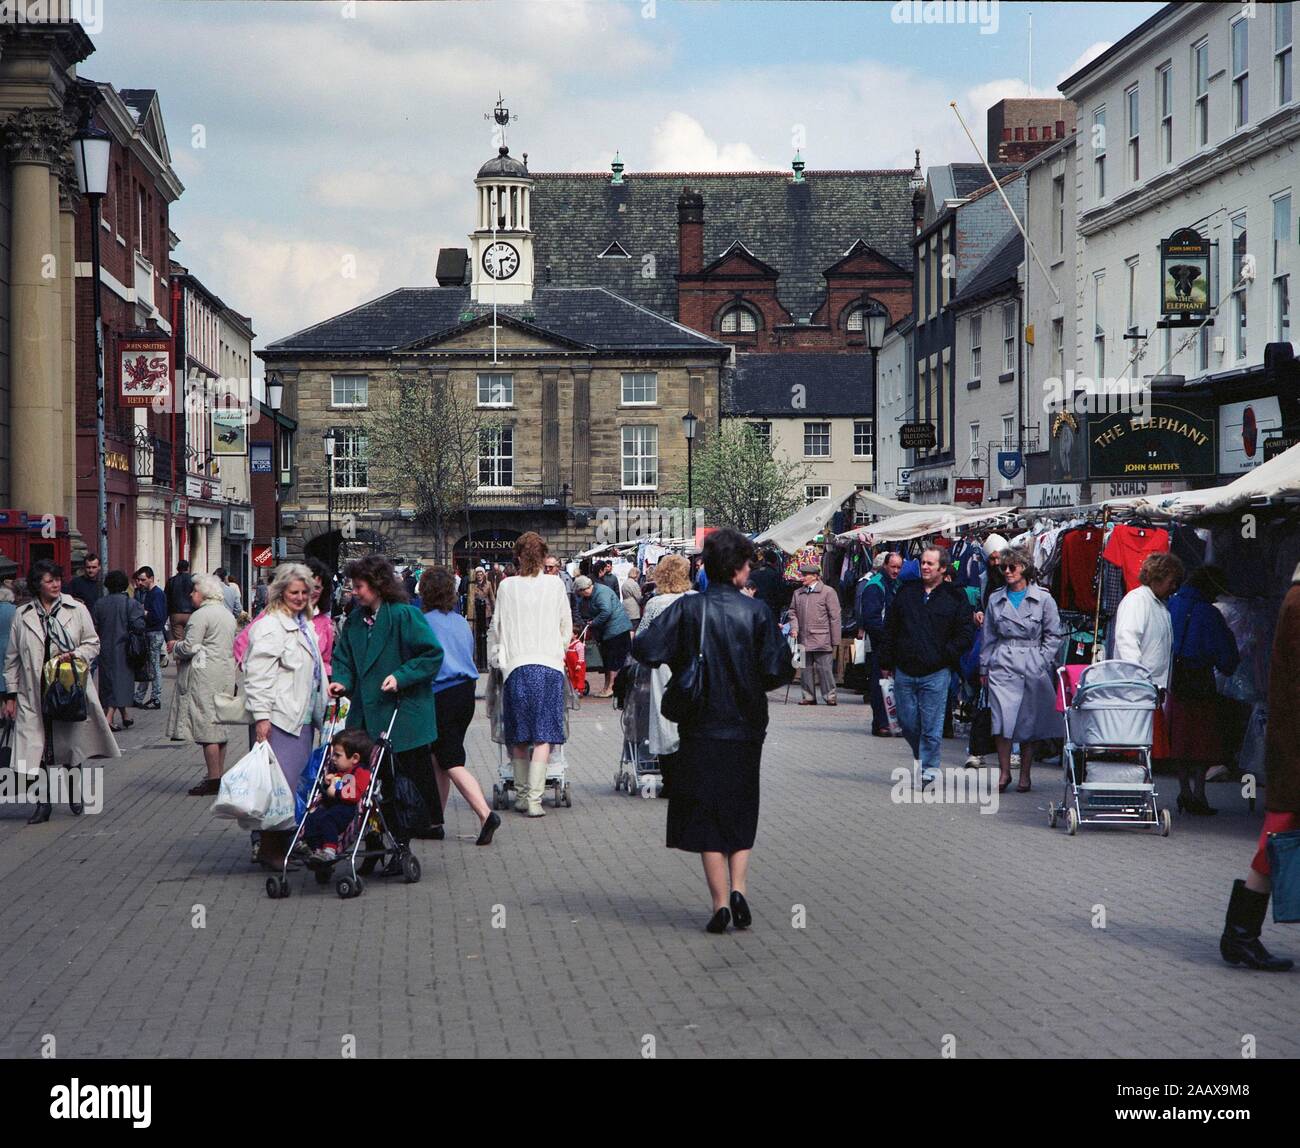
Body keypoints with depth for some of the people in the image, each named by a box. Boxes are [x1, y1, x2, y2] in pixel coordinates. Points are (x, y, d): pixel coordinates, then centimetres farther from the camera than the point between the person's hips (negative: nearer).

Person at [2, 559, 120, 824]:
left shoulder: (77, 610, 2)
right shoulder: (22, 615, 4)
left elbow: (93, 643, 7)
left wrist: (74, 655, -14)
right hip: (35, 691, 0)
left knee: (72, 742, 8)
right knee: (36, 747, -3)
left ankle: (75, 793, 29)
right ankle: (44, 803, 5)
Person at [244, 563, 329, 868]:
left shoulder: (305, 625, 19)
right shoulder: (270, 626, -10)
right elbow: (258, 674, -16)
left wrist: (323, 703, 26)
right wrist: (261, 715, -21)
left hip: (303, 716, 9)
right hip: (280, 717, -9)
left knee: (300, 782, 9)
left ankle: (289, 843, 16)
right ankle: (270, 850, -6)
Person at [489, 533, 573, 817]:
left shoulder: (507, 587, 2)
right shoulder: (555, 585, 2)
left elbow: (496, 627, 10)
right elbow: (567, 627, 11)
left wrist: (495, 659, 25)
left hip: (515, 665, 1)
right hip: (549, 665, -1)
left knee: (518, 736, 12)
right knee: (543, 735, -3)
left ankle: (521, 794, 17)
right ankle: (534, 798, -12)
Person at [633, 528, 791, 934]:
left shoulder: (688, 608, -7)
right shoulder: (756, 611, -7)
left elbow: (646, 649, -15)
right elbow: (778, 669, -10)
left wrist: (680, 658, 5)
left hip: (700, 729, -1)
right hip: (746, 729, 1)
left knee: (706, 817, 6)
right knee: (741, 815, 16)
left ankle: (721, 903, 1)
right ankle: (738, 888, 0)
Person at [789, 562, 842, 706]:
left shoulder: (828, 592, -1)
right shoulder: (798, 593, 13)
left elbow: (834, 617, -2)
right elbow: (793, 612, 19)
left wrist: (835, 640, -5)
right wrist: (794, 628, -1)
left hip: (822, 639, -5)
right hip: (803, 639, 5)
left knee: (824, 668, -5)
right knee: (805, 668, 6)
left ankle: (829, 696, 1)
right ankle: (808, 696, 13)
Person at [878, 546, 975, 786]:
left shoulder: (955, 597, 0)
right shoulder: (906, 592, 8)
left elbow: (965, 634, 0)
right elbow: (890, 629, 12)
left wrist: (945, 655, -9)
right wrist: (886, 663, 10)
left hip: (935, 673, -3)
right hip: (904, 671, 3)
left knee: (931, 726, -3)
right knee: (907, 722, 8)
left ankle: (929, 768, 5)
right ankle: (919, 755, 31)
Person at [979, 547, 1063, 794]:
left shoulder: (1043, 599, 1)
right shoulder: (995, 599, 10)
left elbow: (1053, 635, 4)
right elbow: (988, 636, 15)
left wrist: (1041, 662, -4)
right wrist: (984, 668, 11)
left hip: (1033, 668, -2)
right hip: (1002, 665, 2)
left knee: (1029, 722, 3)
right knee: (1002, 718, -11)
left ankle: (1025, 774, 13)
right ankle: (1004, 772, -2)